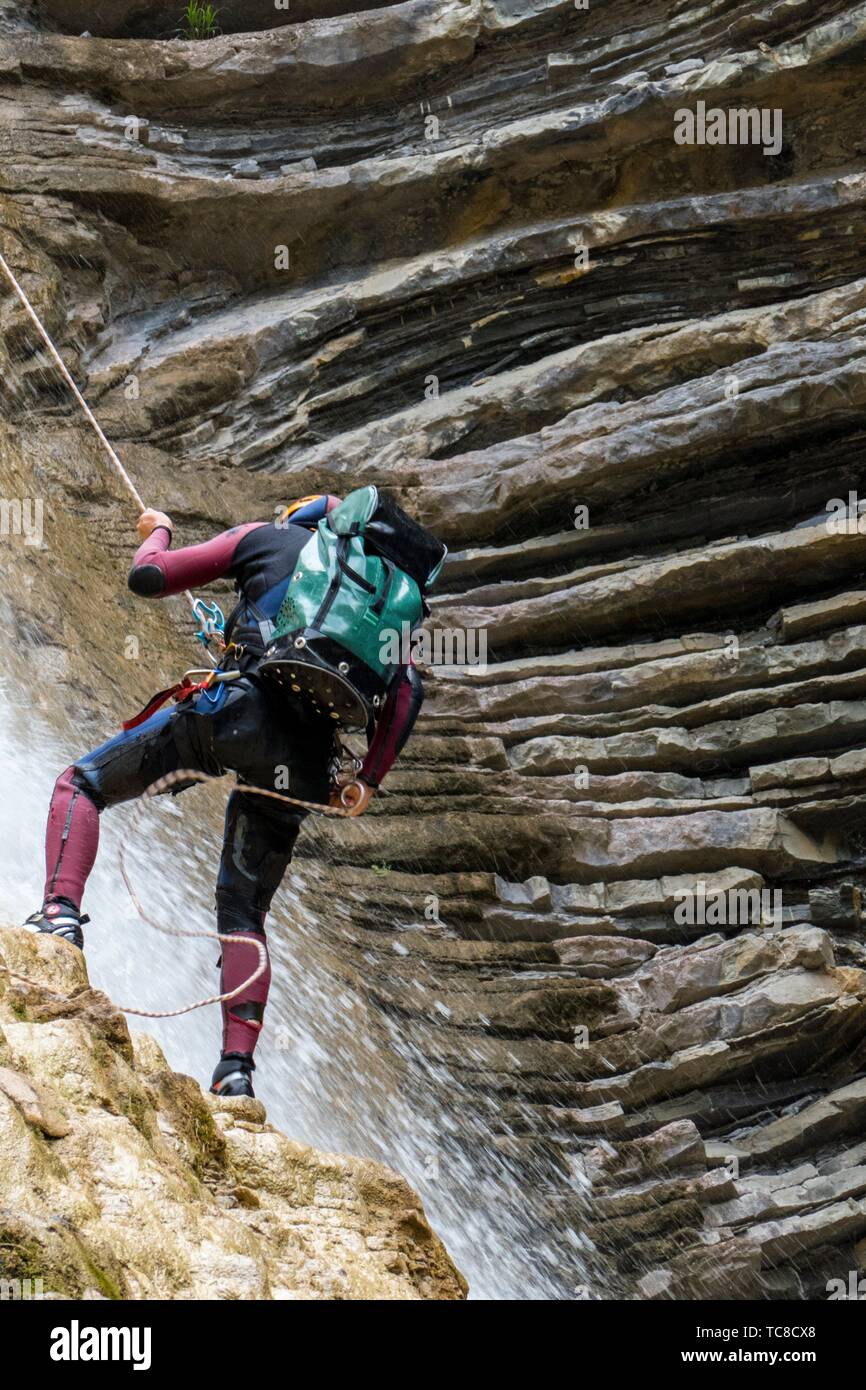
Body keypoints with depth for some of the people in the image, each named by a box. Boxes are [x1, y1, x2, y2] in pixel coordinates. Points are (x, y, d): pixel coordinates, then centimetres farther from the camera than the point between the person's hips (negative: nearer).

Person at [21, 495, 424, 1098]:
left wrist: (158, 533, 36)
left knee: (81, 783, 11)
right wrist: (370, 780, 17)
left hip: (241, 710, -4)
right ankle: (238, 1065, 1)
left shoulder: (268, 537, 17)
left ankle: (61, 913, -14)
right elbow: (408, 688, 12)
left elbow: (149, 578, 13)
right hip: (305, 762, 4)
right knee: (245, 913, 16)